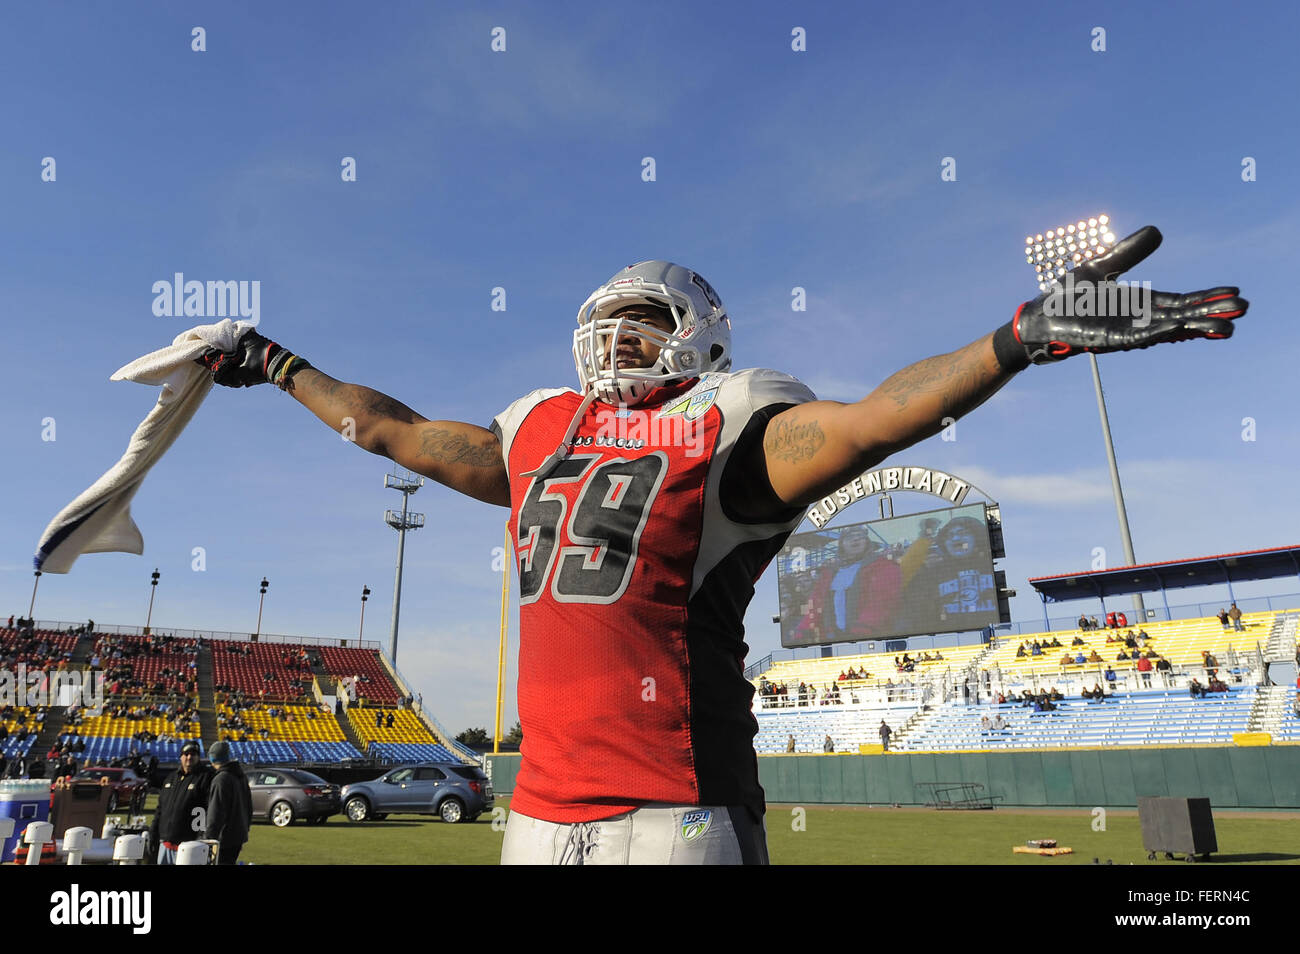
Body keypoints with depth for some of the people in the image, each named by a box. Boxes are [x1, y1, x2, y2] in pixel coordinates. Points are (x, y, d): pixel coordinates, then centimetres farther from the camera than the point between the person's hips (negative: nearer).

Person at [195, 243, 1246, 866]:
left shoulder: (720, 429, -3)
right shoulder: (540, 431, 13)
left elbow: (861, 423, -20)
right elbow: (393, 429, 24)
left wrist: (1025, 336, -32)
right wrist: (277, 366, 34)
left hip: (676, 810, -6)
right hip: (539, 811, 6)